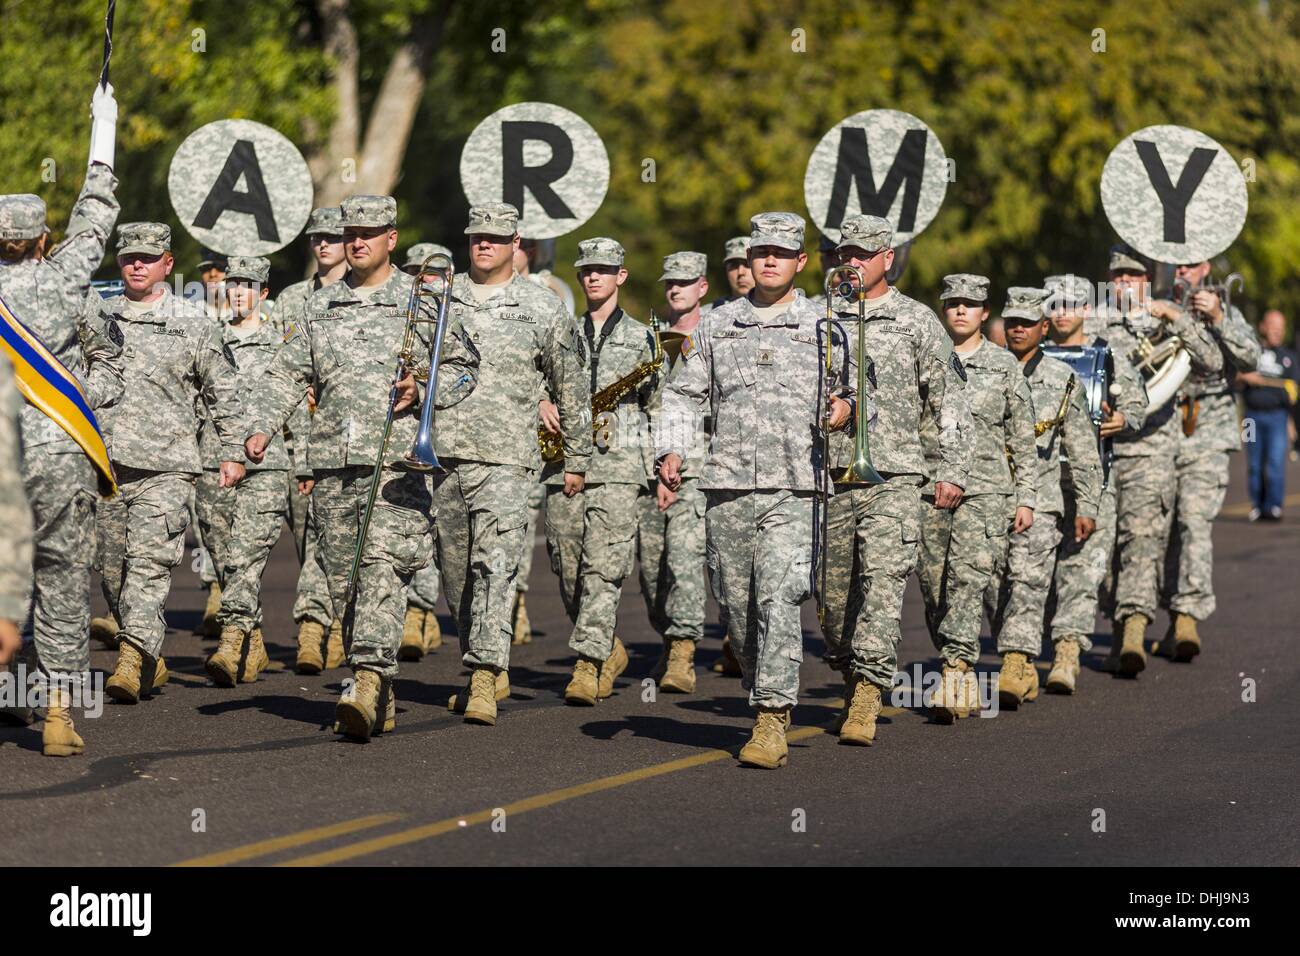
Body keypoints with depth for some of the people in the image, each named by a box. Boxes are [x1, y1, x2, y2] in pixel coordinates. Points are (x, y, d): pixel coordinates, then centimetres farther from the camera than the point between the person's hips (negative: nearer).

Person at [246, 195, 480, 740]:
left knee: (383, 566, -19)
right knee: (343, 579, 3)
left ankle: (369, 679, -29)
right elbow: (287, 374, 15)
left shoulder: (422, 301, 7)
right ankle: (381, 701, 11)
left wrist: (424, 392, -8)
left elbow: (463, 368, 11)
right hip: (333, 461, 4)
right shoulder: (320, 306, 17)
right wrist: (262, 428, 0)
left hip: (399, 459, -4)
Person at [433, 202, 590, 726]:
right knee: (456, 570, 9)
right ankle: (491, 669, 22)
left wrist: (576, 460, 12)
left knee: (495, 564, -16)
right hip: (440, 455, 4)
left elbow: (573, 388, 11)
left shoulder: (542, 307, 5)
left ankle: (483, 680, -21)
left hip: (505, 457, -4)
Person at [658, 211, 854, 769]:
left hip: (795, 490, -3)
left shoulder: (823, 327, 9)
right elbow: (684, 394, 14)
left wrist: (847, 406, -11)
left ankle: (772, 723, -18)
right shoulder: (716, 325, 14)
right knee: (737, 604, 6)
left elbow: (855, 388, 13)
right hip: (727, 486, 3)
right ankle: (765, 699, 24)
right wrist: (671, 450, -2)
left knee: (779, 598, -15)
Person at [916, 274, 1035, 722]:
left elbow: (1023, 439, 11)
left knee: (967, 576, -17)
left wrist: (1026, 498, 6)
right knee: (934, 585, 2)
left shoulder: (1005, 365, 8)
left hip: (986, 488, -2)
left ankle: (955, 671, -23)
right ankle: (964, 682, 14)